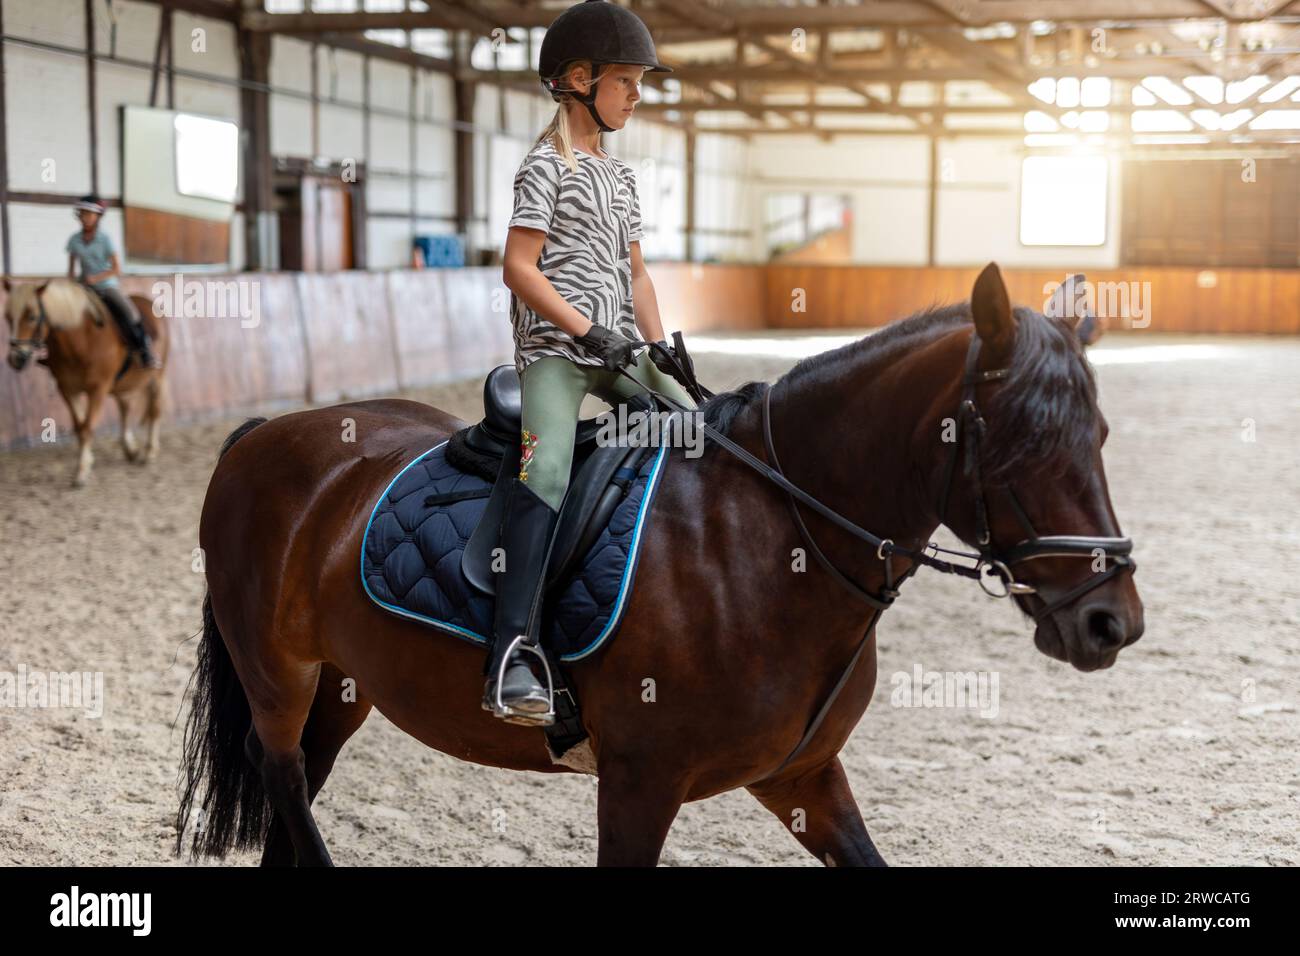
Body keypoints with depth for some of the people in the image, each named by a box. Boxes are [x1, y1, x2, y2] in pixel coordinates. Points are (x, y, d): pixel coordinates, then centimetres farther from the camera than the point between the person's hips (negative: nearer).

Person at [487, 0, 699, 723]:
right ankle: (511, 663, -33)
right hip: (556, 347, -8)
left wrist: (660, 352, 7)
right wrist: (587, 330, -18)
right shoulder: (548, 166, -5)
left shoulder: (620, 175, 19)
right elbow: (520, 268, -12)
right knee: (548, 473, -27)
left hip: (617, 349, 8)